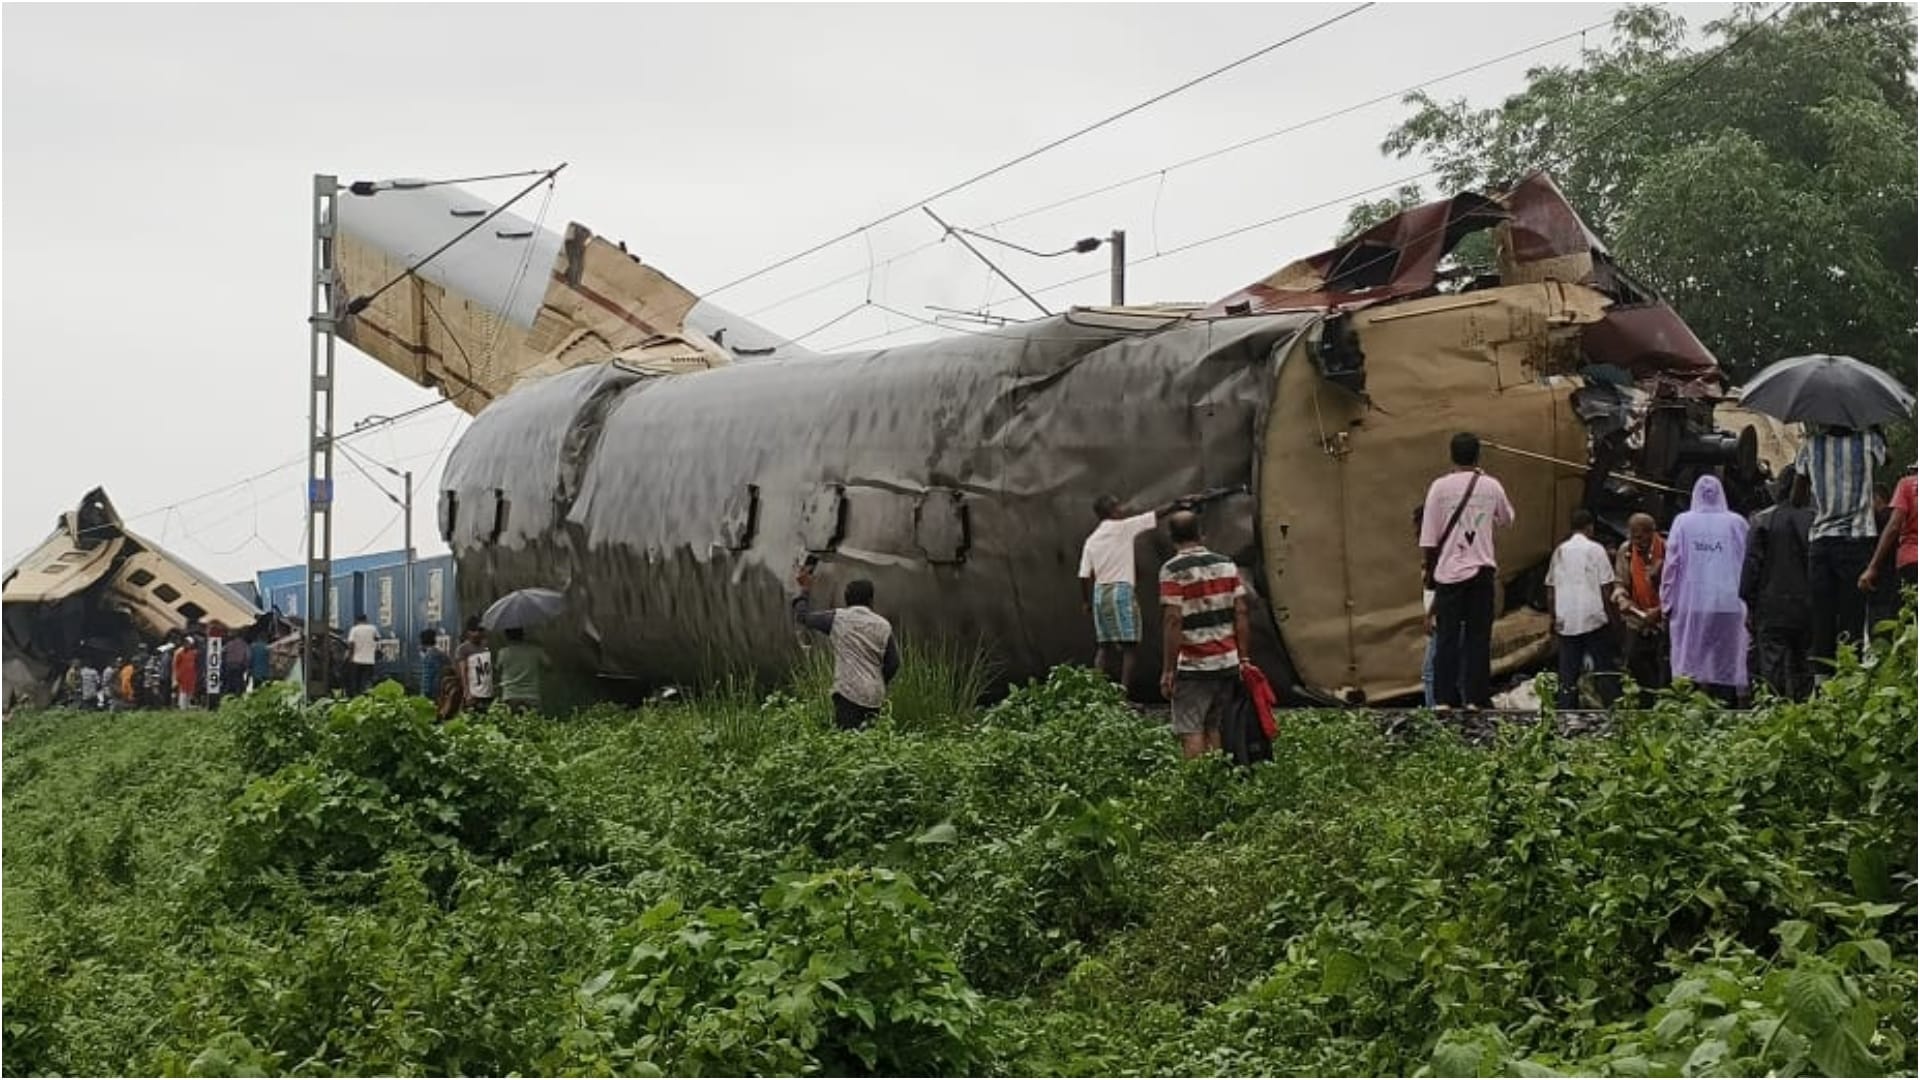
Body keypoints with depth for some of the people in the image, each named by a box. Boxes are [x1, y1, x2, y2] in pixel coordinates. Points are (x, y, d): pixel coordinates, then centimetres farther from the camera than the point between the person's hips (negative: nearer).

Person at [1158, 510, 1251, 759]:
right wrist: (1243, 659, 10)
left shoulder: (1173, 570, -9)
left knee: (1191, 733, -4)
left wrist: (1168, 670, -11)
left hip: (1192, 666, -5)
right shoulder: (1226, 565, 7)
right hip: (1228, 663, 5)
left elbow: (1173, 621, -14)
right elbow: (1241, 614, 5)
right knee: (1217, 730, 12)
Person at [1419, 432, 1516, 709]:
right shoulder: (1491, 486, 2)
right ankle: (1476, 699, 2)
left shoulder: (1440, 487, -4)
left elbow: (1428, 538, -4)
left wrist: (1430, 570, 9)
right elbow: (1506, 519, 21)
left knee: (1447, 637, 3)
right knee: (1479, 638, 6)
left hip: (1448, 572, -1)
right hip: (1481, 571, 1)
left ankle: (1445, 699, 1)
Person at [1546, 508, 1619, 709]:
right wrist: (1610, 615, 5)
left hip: (1566, 622, 3)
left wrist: (1554, 619, 18)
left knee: (1568, 673, 5)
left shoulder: (1560, 552, 8)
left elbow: (1550, 591, 10)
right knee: (1604, 670, 2)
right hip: (1593, 618, -3)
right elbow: (1606, 587, -6)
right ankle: (1612, 709, -2)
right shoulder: (1595, 550, -4)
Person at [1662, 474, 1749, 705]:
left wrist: (1667, 603, 7)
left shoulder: (1683, 522, 1)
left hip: (1690, 607, 0)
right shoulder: (1737, 523, 3)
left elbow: (1672, 565, 1)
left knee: (1691, 670, 1)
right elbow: (1747, 563, 4)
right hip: (1728, 606, 0)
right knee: (1726, 668, 3)